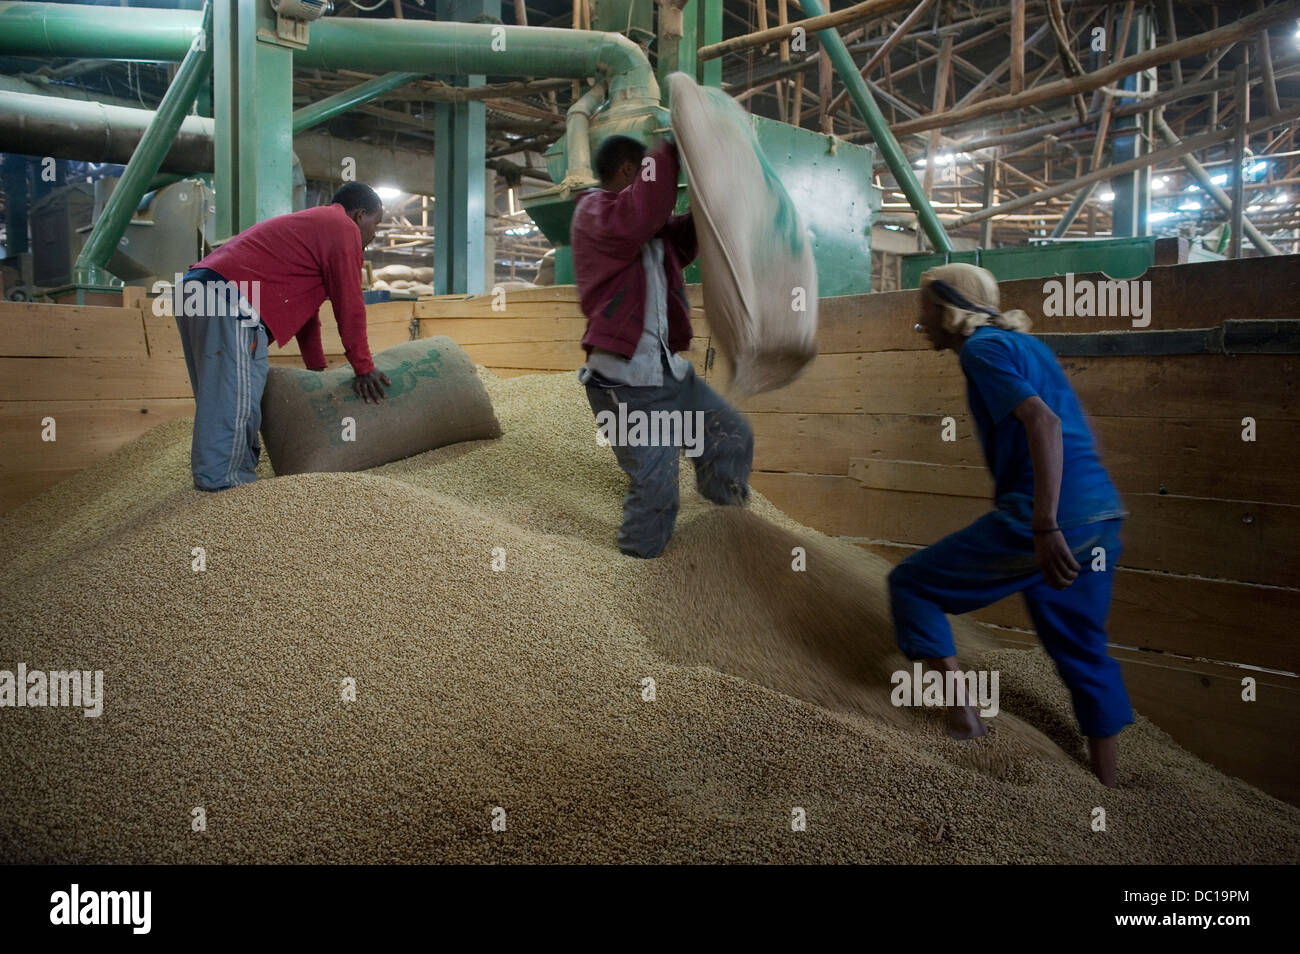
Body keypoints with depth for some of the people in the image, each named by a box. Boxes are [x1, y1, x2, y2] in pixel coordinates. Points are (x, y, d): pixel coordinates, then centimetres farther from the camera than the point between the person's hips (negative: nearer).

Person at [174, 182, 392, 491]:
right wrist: (363, 368, 5)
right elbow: (349, 306, -2)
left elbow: (306, 309, 35)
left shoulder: (310, 223, 34)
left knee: (220, 401, 15)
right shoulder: (344, 228, 2)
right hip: (231, 303, -11)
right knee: (234, 404, -8)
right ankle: (223, 485, -5)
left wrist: (317, 369, 36)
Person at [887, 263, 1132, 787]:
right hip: (1101, 512, 9)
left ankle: (963, 718, 1)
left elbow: (1043, 422, -21)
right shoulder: (1024, 343, 22)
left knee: (910, 583, 3)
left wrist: (1045, 526, -28)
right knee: (1083, 654, 19)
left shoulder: (983, 349, -5)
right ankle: (1106, 790, 26)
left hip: (1047, 516, -9)